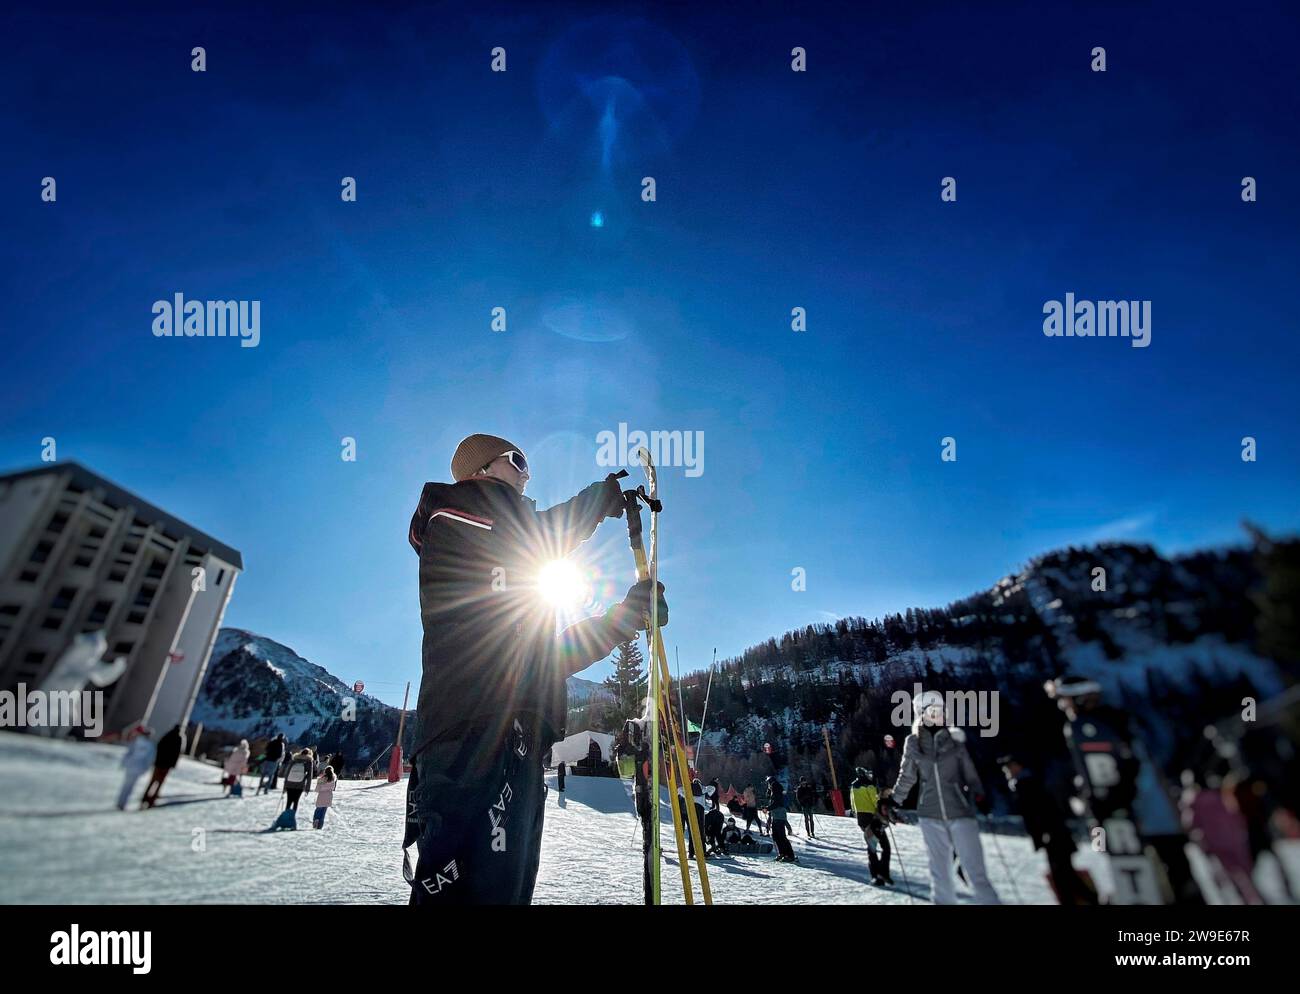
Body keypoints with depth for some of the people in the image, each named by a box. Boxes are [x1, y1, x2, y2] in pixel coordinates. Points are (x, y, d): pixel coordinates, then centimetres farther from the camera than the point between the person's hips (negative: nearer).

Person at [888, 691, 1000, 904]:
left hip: (960, 811, -1)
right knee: (940, 871, 8)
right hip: (930, 815, 1)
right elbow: (907, 777, 12)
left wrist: (979, 795, -10)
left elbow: (969, 772, 3)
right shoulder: (913, 742, 2)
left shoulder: (954, 738, -1)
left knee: (976, 871, -2)